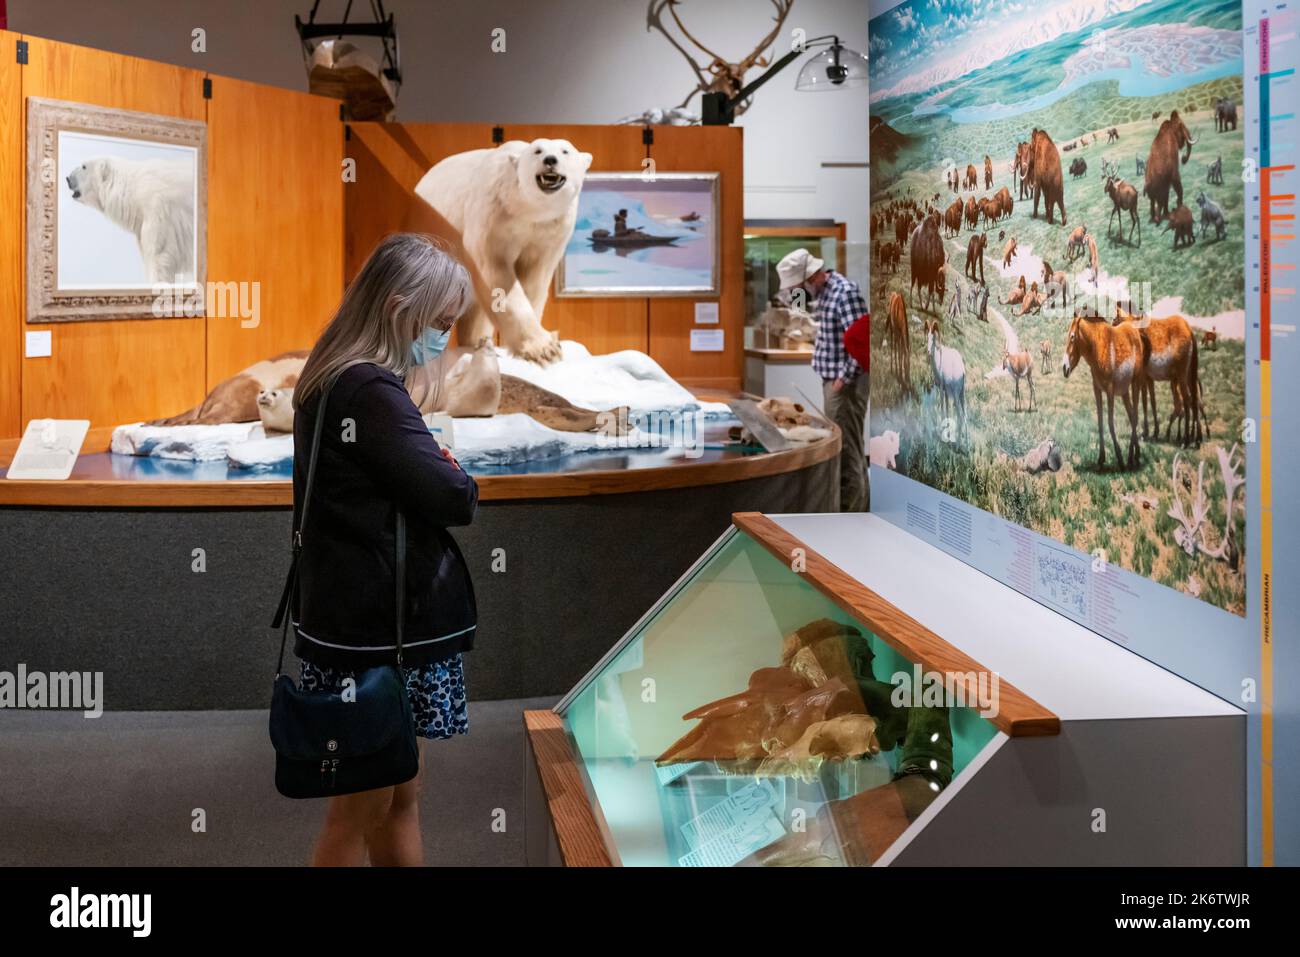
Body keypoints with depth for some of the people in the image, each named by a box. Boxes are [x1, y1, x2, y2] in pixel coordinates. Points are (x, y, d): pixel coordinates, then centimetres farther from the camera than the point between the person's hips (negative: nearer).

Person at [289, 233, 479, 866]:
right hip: (380, 625, -10)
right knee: (362, 812, 2)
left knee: (400, 798, 18)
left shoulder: (329, 382, 12)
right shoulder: (374, 392, -19)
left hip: (350, 617, 10)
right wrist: (460, 477, -2)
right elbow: (453, 498, -21)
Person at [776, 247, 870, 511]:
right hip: (833, 378, 10)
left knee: (845, 446, -6)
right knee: (848, 444, 17)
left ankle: (848, 510, -1)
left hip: (846, 382, -10)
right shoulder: (823, 292, 11)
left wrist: (844, 378, -20)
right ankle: (857, 505, 27)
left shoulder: (845, 292, -19)